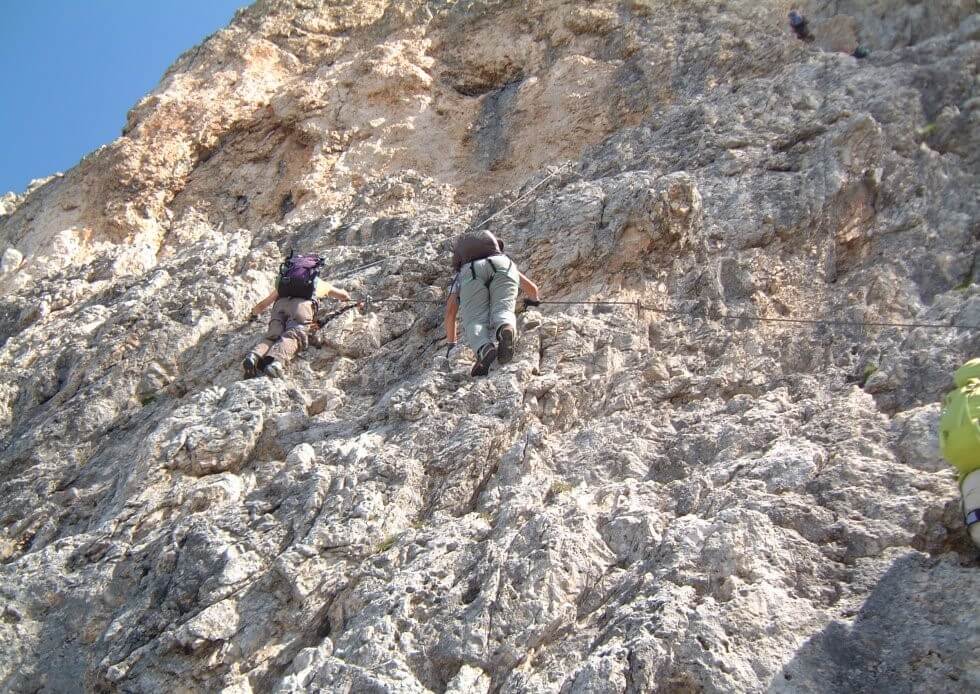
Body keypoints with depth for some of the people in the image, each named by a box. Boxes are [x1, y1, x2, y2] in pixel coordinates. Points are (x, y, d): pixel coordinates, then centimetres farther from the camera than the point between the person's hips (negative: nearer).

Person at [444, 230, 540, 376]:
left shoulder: (460, 275, 42)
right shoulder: (505, 261, 49)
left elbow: (450, 311, 30)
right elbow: (532, 288, 48)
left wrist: (451, 345, 36)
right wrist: (534, 301, 71)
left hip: (470, 272, -1)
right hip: (501, 265, 1)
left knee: (475, 320, -8)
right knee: (502, 311, -9)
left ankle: (484, 349, -42)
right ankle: (506, 329, -46)